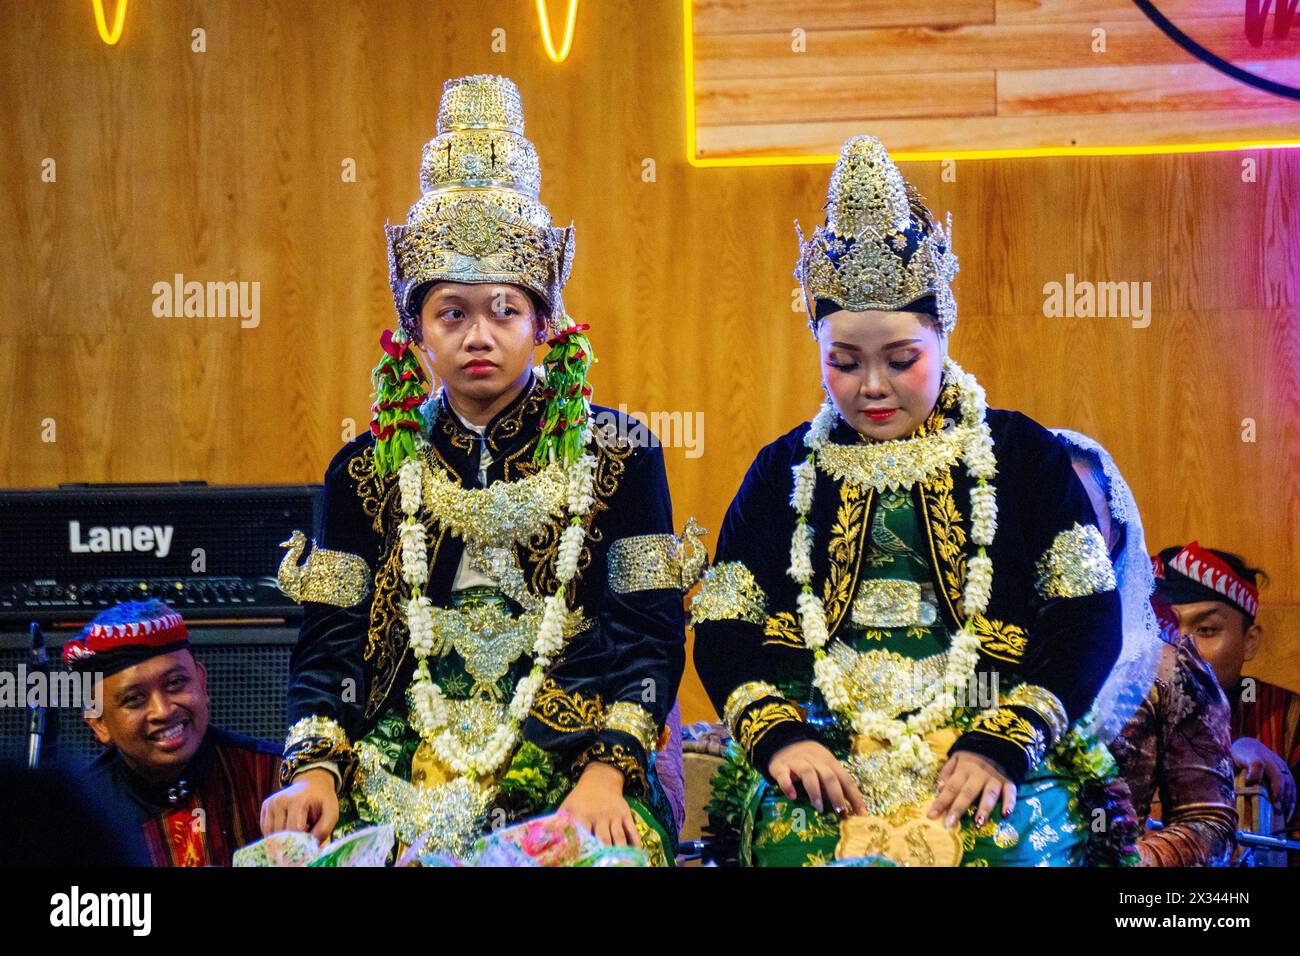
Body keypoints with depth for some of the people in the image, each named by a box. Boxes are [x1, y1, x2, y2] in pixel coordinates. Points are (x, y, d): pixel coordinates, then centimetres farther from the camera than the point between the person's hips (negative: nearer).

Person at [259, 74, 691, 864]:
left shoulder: (617, 456, 7)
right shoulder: (369, 468, 12)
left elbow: (651, 635, 1)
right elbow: (329, 643, 8)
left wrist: (608, 770, -15)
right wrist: (316, 770, -10)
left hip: (569, 769, -1)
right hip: (399, 772, 1)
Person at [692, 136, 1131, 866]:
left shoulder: (1024, 456, 10)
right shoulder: (785, 471, 17)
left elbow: (1089, 620, 3)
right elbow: (722, 629, 12)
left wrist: (1003, 743, -11)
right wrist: (776, 733, -8)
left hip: (991, 753, -1)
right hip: (822, 756, 1)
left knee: (1014, 845, -34)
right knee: (795, 843, -33)